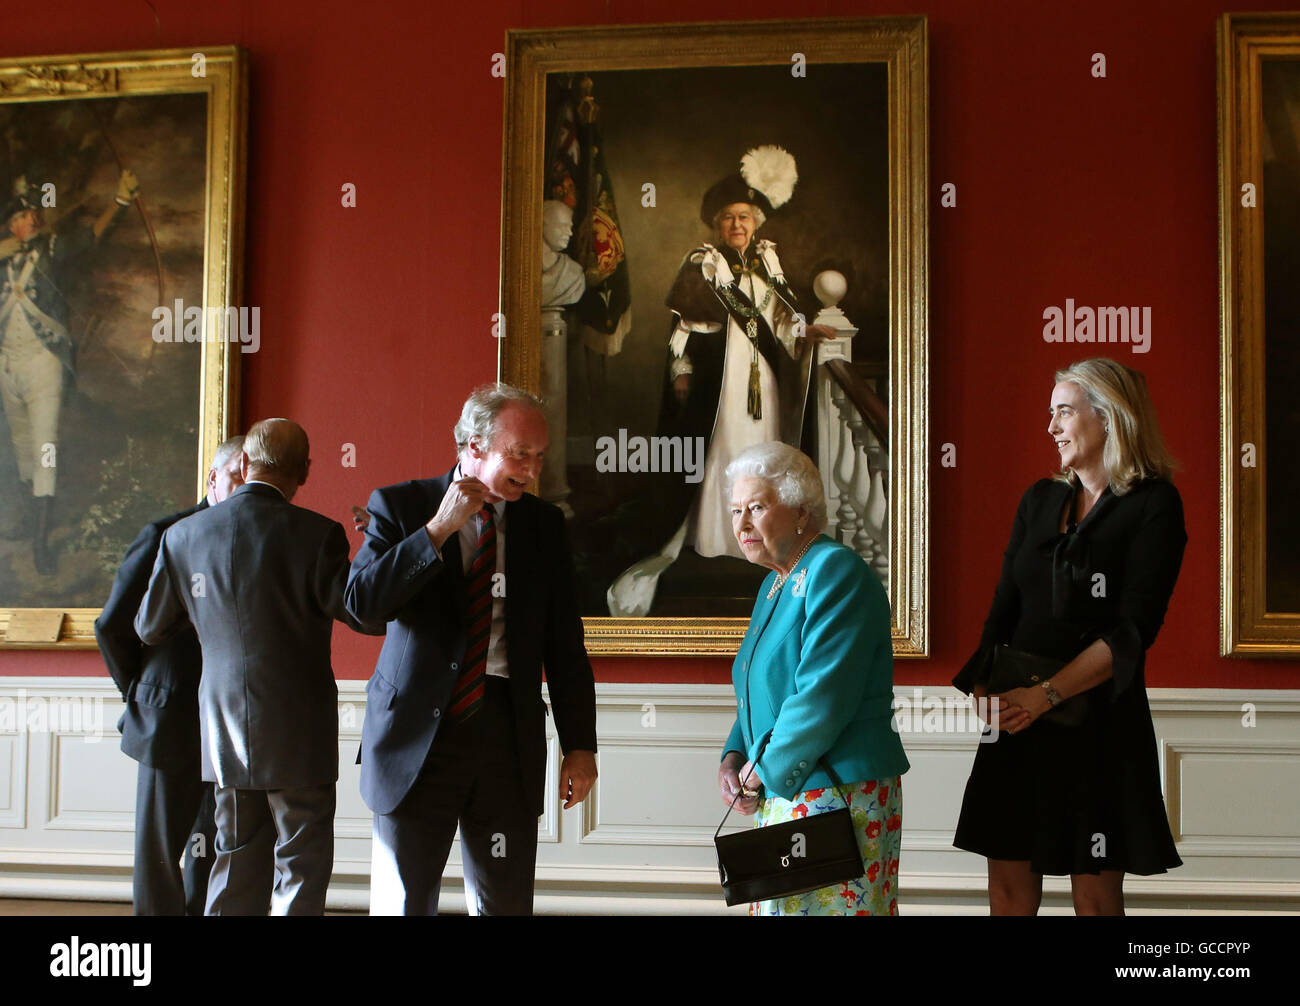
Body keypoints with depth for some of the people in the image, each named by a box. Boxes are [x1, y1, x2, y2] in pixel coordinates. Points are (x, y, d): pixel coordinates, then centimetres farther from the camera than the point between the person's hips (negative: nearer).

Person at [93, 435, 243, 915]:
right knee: (158, 854, 7)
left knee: (215, 851, 8)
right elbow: (112, 626, 1)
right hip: (173, 724, -3)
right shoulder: (167, 536, -4)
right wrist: (141, 695, 5)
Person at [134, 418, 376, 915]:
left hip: (223, 733, 5)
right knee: (302, 866, 5)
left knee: (237, 861, 17)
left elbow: (149, 628, 10)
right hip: (297, 736, -4)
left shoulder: (183, 535, -1)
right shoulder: (317, 534, -15)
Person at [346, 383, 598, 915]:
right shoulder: (400, 506, 1)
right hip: (417, 732, -2)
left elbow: (565, 645, 10)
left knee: (505, 902, 4)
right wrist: (439, 529, -16)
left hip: (509, 733, 2)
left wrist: (580, 745, 6)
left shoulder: (543, 523, 9)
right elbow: (361, 601, -12)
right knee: (403, 904, 4)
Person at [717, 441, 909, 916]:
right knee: (778, 904, 12)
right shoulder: (776, 583, 16)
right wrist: (734, 756, 5)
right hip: (785, 794, 9)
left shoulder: (835, 572, -14)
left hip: (839, 792, -9)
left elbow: (822, 697, -22)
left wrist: (763, 770, -12)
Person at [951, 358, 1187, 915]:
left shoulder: (1153, 505, -4)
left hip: (1099, 721, -5)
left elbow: (1132, 633, -12)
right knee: (1009, 885, 5)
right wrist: (982, 686, -6)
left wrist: (1045, 694, -18)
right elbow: (1004, 610, 11)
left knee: (1096, 894, 2)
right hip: (1017, 720, 5)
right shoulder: (1039, 500, 13)